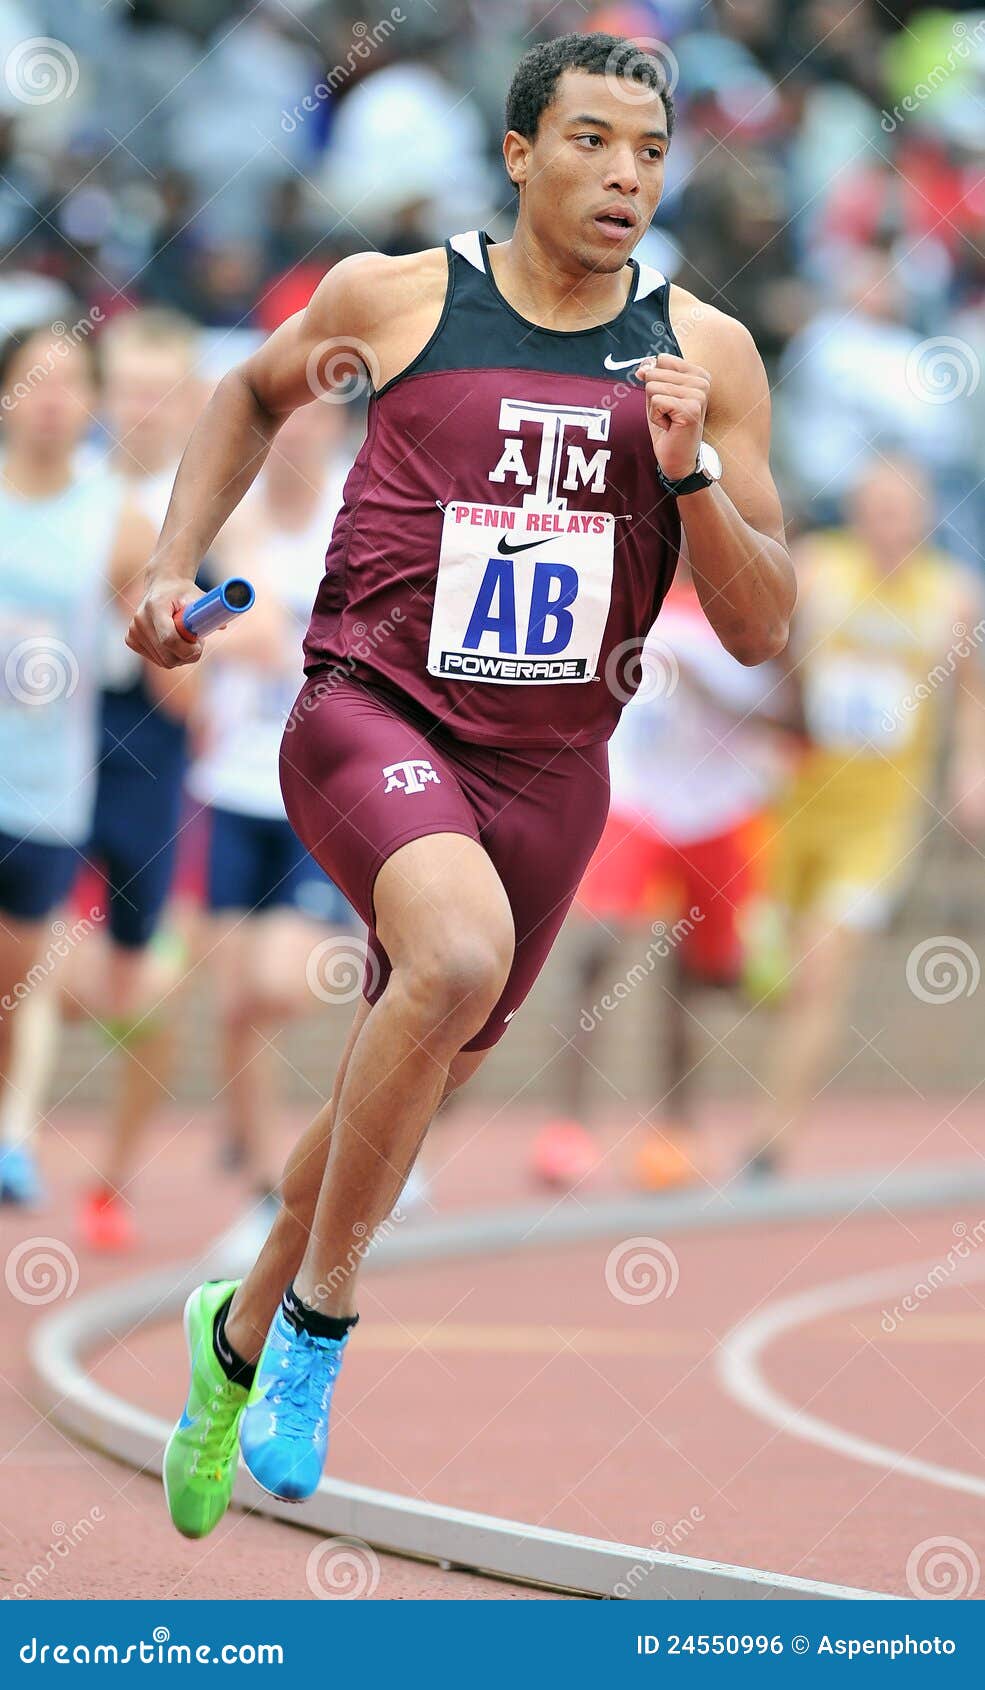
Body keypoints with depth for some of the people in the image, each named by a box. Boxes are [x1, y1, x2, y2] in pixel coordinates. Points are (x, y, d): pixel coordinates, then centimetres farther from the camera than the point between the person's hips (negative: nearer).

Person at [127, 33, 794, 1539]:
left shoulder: (707, 357, 0)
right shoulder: (394, 298, -3)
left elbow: (761, 634, 0)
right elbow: (255, 397, 20)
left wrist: (688, 469, -15)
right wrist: (175, 565, 9)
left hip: (550, 766, 4)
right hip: (373, 715, -4)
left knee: (406, 1090, 15)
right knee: (458, 954, -33)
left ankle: (244, 1332, 42)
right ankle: (320, 1315, -17)